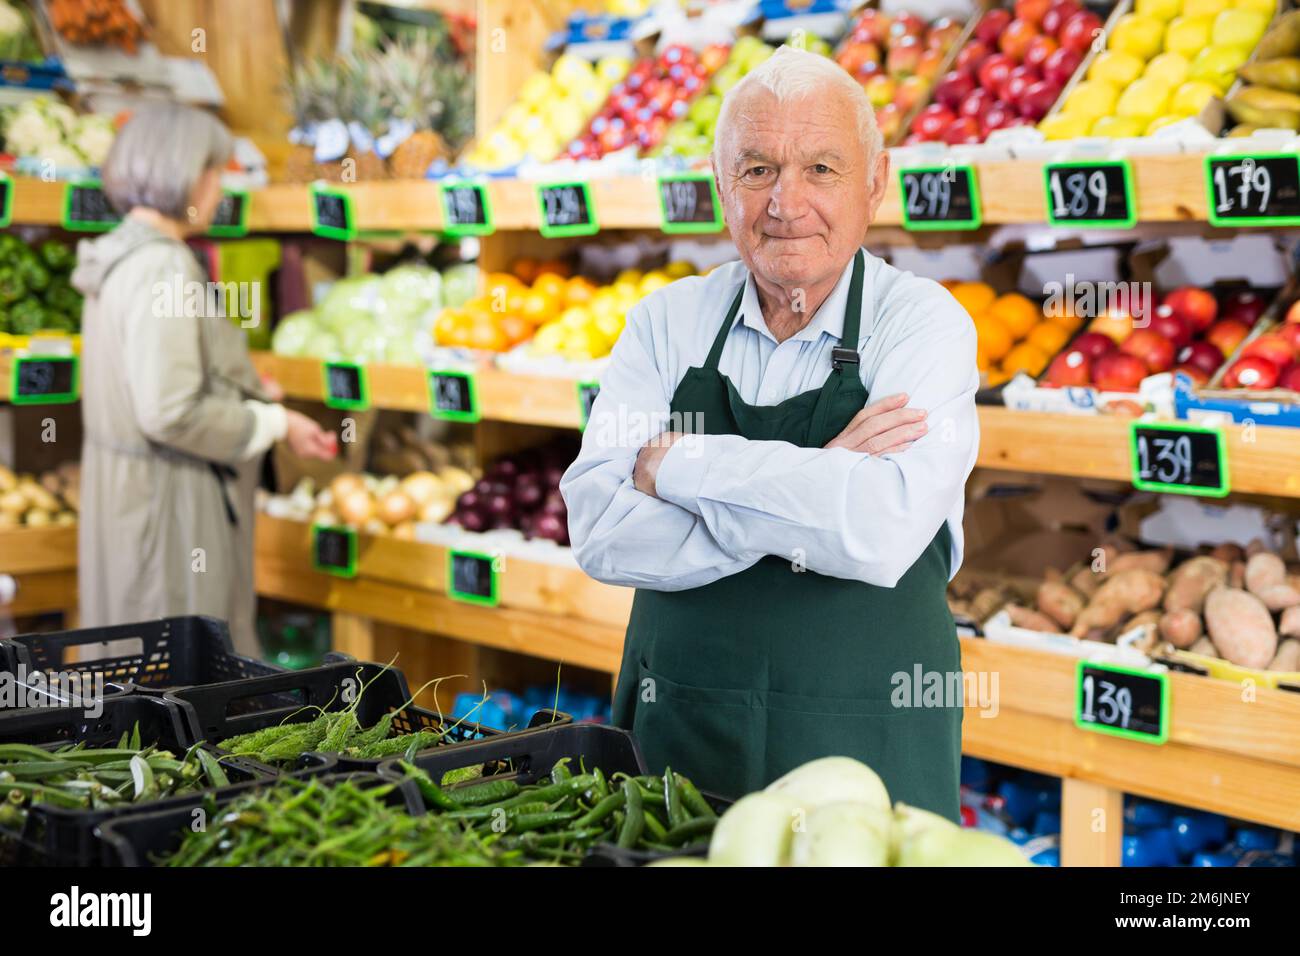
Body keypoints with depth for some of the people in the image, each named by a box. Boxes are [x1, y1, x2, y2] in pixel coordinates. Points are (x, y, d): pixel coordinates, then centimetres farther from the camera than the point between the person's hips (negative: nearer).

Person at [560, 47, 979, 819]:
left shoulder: (924, 323, -7)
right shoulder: (667, 321, 1)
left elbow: (881, 531, -25)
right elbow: (600, 530, -13)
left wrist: (677, 462, -17)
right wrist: (806, 493, -20)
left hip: (865, 755, -2)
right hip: (672, 741, 3)